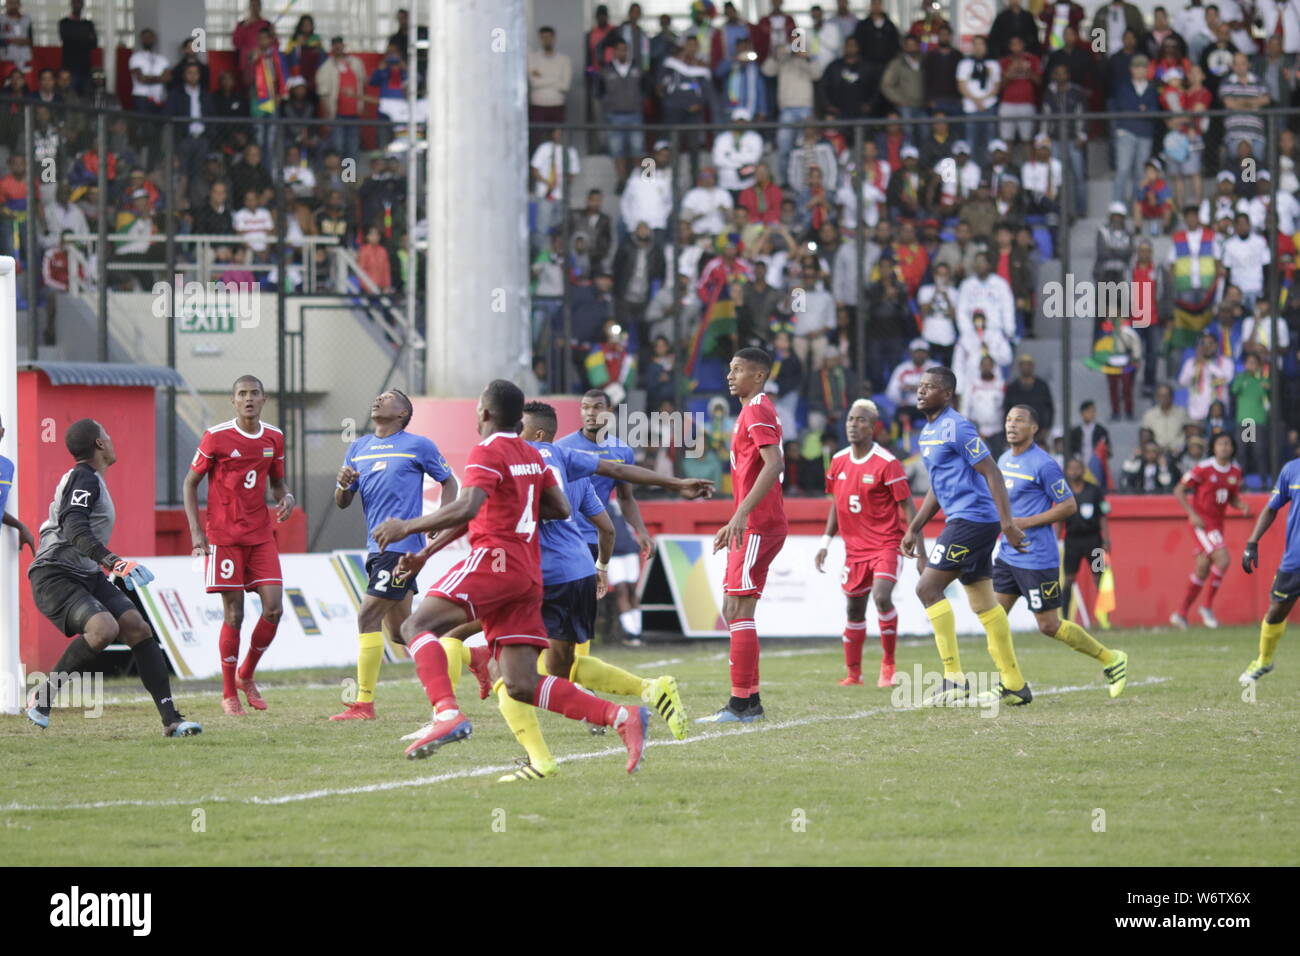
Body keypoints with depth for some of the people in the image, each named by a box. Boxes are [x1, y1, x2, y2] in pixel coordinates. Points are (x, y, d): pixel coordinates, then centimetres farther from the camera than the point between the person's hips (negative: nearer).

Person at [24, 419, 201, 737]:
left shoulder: (84, 478, 19)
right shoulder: (84, 479, -13)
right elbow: (75, 530, -28)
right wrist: (112, 561, -40)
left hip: (87, 577, 10)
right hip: (55, 578, -10)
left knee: (137, 628, -7)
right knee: (104, 628, -31)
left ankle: (171, 719, -12)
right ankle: (42, 696, -14)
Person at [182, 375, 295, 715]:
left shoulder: (274, 438, 7)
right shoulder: (216, 438, -7)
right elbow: (190, 483, 0)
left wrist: (285, 497, -6)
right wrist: (196, 531, -10)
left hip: (261, 535, 4)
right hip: (224, 537, -4)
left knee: (274, 608, -7)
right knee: (234, 615, -6)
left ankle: (246, 675, 16)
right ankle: (229, 694, 7)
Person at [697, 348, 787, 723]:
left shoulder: (758, 411, -11)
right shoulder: (753, 411, 21)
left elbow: (773, 464, -25)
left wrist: (741, 514, -30)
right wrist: (734, 525, 28)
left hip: (757, 527, -11)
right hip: (753, 526, 11)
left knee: (739, 610, -12)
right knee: (733, 610, 13)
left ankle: (742, 703, -13)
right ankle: (748, 700, 15)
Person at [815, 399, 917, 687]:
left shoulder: (886, 463, -12)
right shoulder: (839, 461, 6)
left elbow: (907, 506, -9)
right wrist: (825, 543, 13)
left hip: (886, 545, -6)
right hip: (854, 548, 6)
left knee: (882, 597, -24)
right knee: (854, 608, 10)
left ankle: (888, 665, -8)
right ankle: (853, 672, 22)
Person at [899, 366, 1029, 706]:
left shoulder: (957, 429, -13)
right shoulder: (928, 432, 17)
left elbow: (992, 474, -17)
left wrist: (1007, 524, -23)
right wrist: (913, 530, 25)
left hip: (971, 521, -10)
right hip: (961, 521, 10)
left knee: (928, 588, -12)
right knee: (984, 604, 11)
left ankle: (954, 678, -13)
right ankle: (1014, 685, 14)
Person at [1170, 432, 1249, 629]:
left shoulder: (1235, 471, 6)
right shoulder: (1204, 469, -13)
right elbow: (1179, 491, -8)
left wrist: (1243, 505, -5)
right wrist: (1193, 514, -17)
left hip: (1217, 523, 7)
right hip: (1201, 522, -7)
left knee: (1202, 569, 10)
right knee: (1222, 560, -20)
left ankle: (1182, 613, 21)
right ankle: (1207, 607, -5)